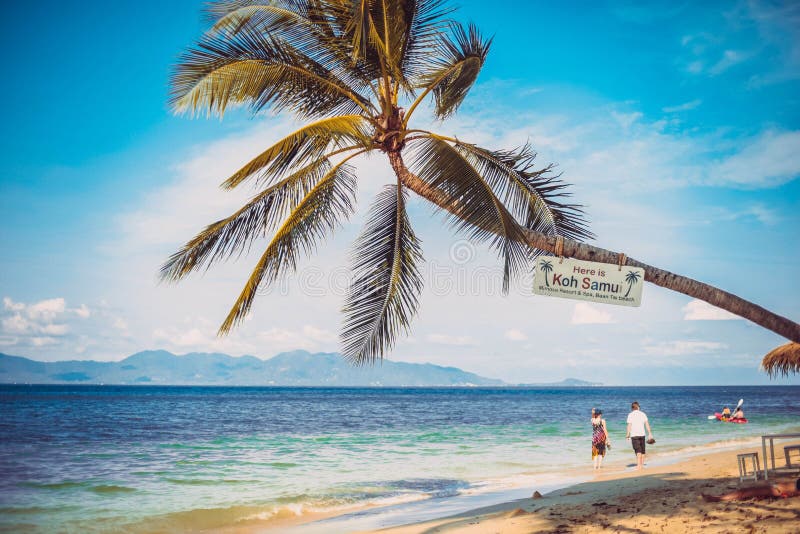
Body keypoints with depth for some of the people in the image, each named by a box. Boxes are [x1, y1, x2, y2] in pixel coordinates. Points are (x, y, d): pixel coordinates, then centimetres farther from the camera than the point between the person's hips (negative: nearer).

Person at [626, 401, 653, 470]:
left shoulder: (630, 415, -4)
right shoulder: (643, 414, 6)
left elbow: (629, 426, -8)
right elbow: (647, 424, 2)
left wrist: (627, 435, -2)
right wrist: (650, 434, 5)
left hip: (634, 435, -3)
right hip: (642, 434, 3)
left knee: (638, 451, -8)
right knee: (642, 450, 15)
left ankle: (639, 465, -22)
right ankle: (642, 464, 23)